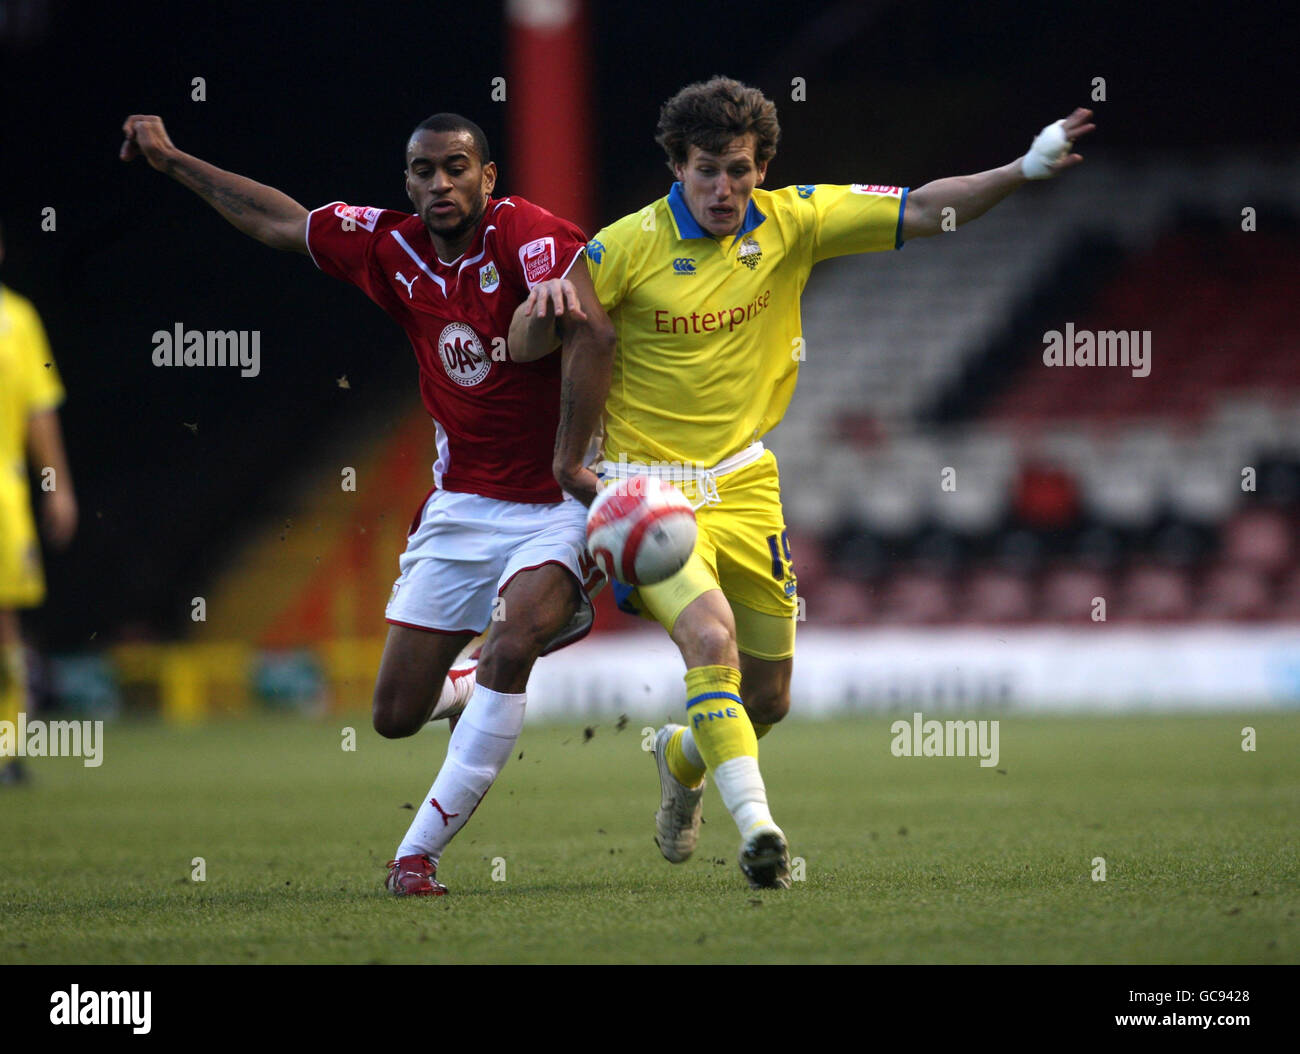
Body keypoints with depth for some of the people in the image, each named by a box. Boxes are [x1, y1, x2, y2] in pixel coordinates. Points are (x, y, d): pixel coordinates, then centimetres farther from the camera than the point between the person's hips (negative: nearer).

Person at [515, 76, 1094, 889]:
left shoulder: (792, 223, -3)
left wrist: (1024, 171, -15)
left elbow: (920, 213, -4)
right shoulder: (631, 246, -13)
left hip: (744, 485, 4)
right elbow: (525, 340, -6)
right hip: (647, 486, -4)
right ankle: (755, 823, -32)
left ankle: (684, 758, 43)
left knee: (769, 695, 11)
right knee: (710, 636, -29)